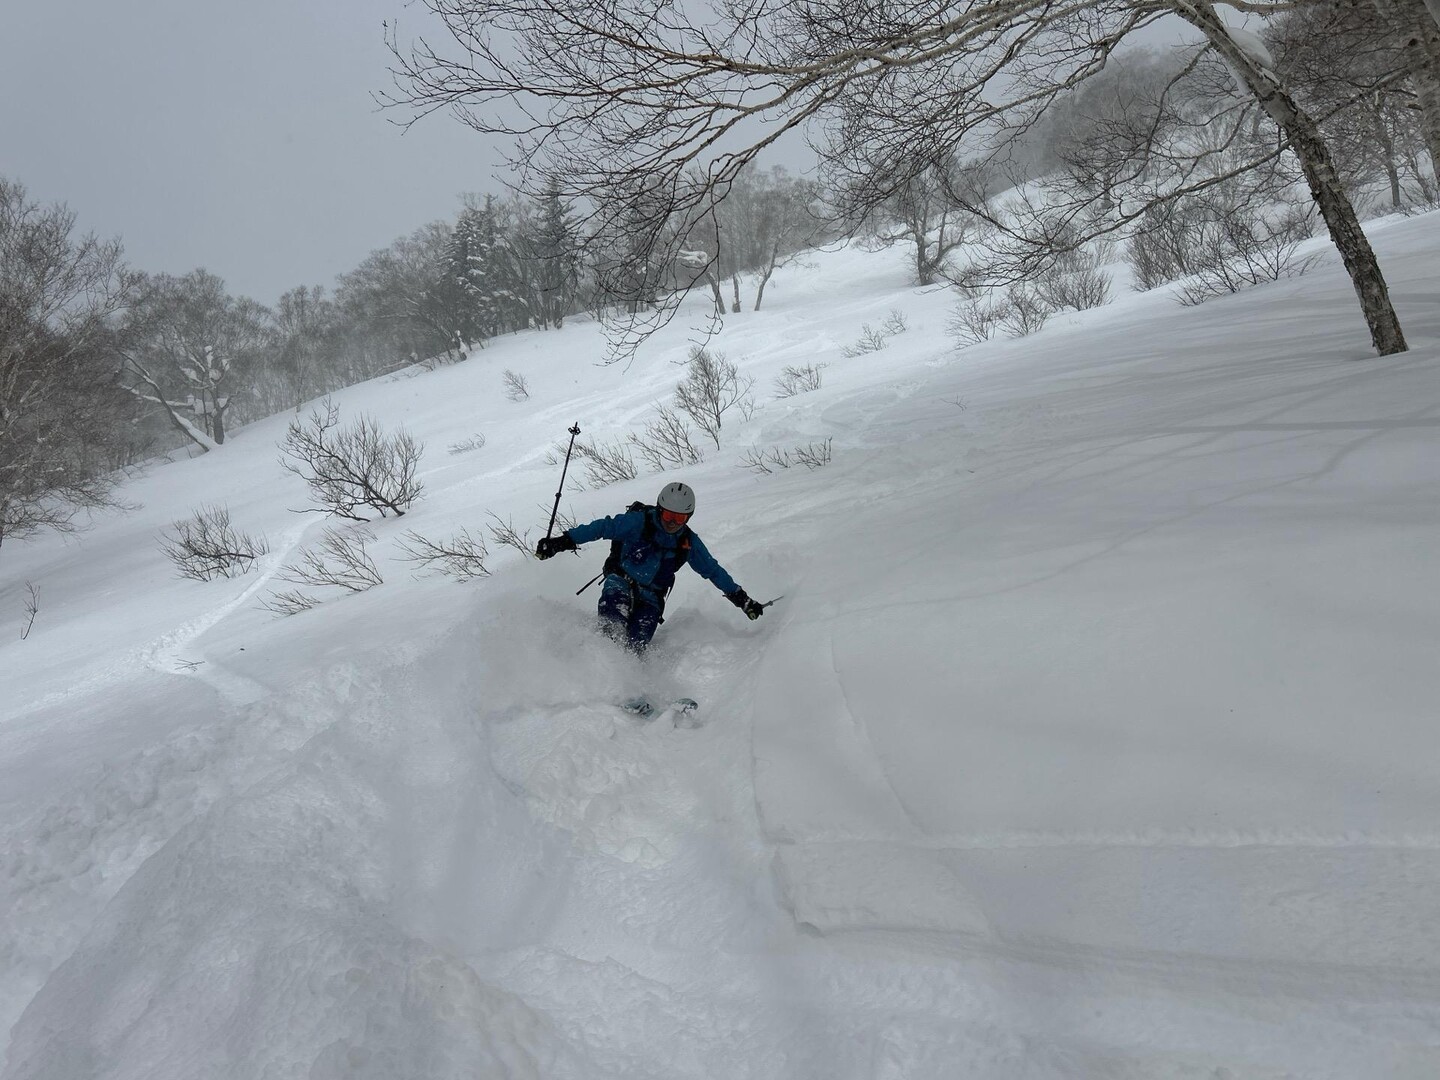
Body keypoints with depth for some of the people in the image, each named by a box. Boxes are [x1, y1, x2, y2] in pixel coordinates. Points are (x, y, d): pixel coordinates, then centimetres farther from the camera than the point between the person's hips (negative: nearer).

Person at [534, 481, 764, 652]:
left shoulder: (688, 542, -1)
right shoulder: (638, 522, -12)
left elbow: (713, 570, 8)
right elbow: (602, 527, -14)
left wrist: (741, 599, 8)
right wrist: (562, 541, -21)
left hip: (650, 596, 3)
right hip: (622, 580, -3)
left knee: (636, 645, -20)